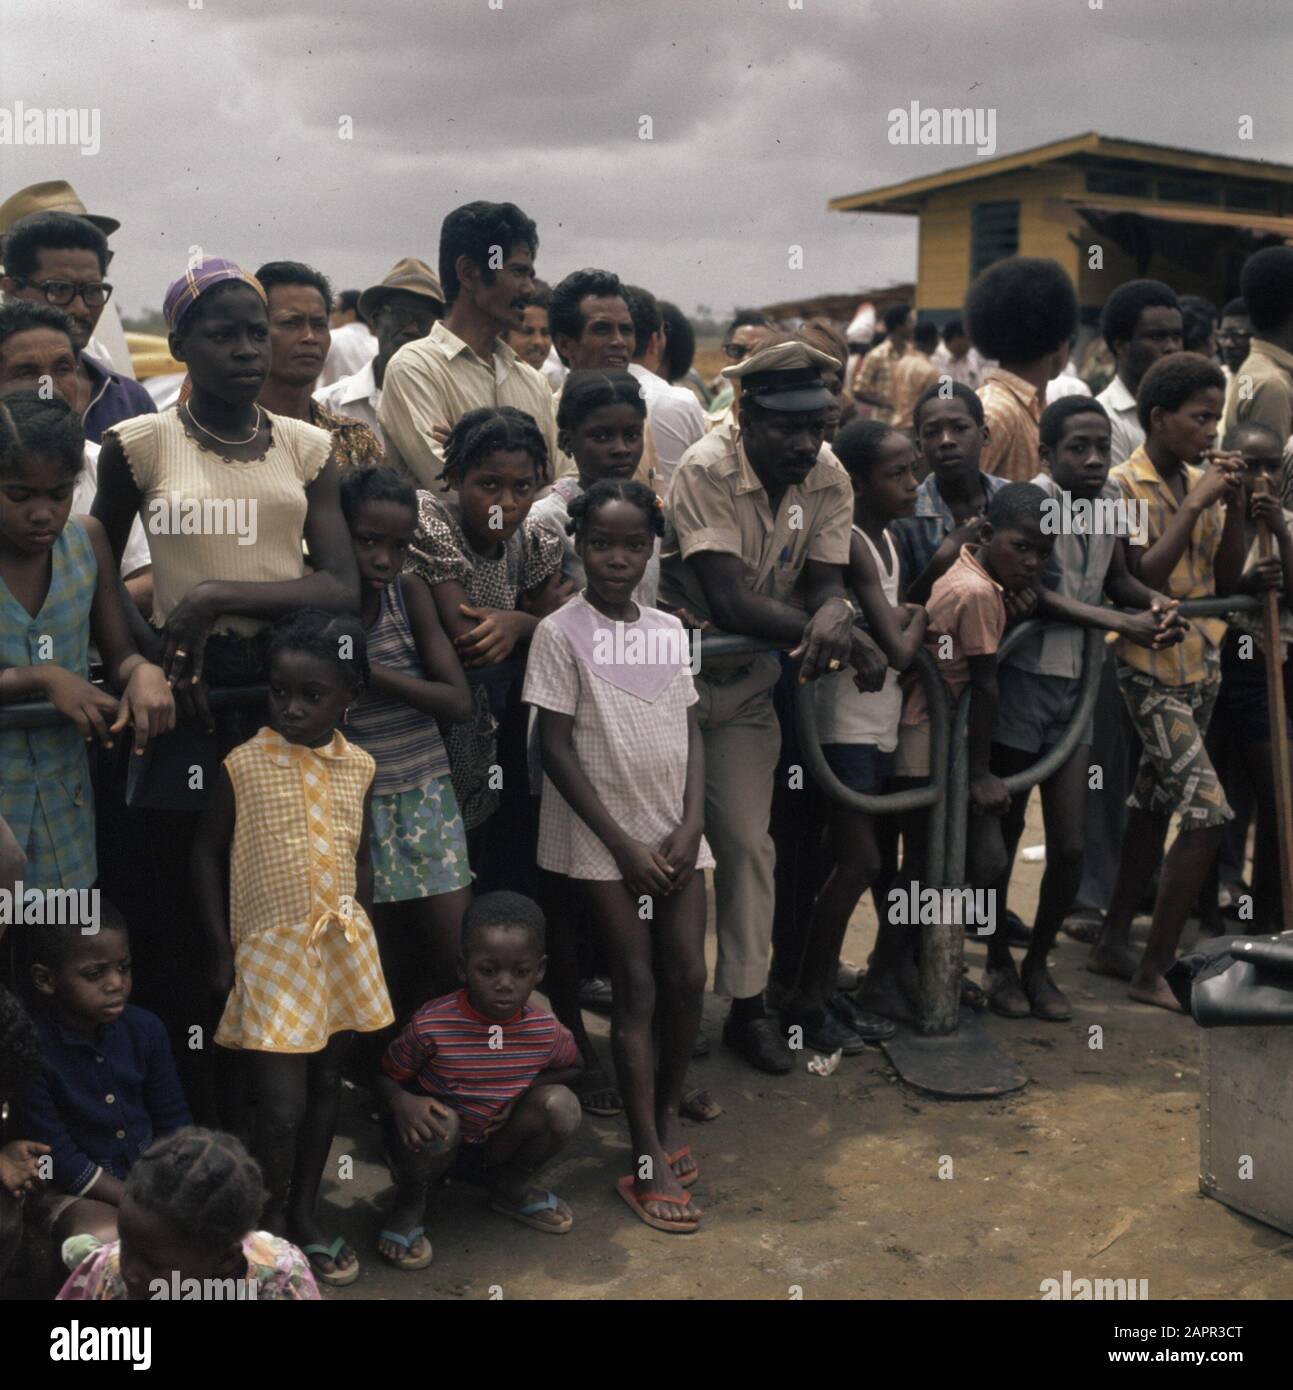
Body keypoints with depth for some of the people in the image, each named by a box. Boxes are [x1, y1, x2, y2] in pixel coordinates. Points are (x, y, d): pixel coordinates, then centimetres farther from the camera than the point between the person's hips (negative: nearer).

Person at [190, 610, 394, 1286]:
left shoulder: (358, 767, 0)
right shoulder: (244, 765, -10)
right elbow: (206, 855, -3)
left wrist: (359, 937, 7)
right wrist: (219, 949, -5)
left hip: (340, 949, 4)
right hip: (271, 953, -4)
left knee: (325, 1089, 15)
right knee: (281, 1107, -5)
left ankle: (306, 1215, 32)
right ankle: (271, 1229, 16)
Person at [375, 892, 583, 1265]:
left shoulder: (545, 1031, -15)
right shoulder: (432, 1025, -25)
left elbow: (571, 1068, 8)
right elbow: (385, 1076, -11)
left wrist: (523, 1093, -11)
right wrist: (401, 1102, -35)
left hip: (492, 1146, 3)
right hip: (433, 1145, -3)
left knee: (561, 1104, -20)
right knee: (440, 1122, -38)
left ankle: (510, 1186, 10)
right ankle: (409, 1201, -3)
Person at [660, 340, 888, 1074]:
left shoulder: (829, 480, -6)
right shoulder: (707, 471, -23)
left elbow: (826, 584, -10)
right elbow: (730, 601, -29)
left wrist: (833, 616, -33)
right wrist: (820, 628, -31)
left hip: (749, 680, 4)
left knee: (747, 841, 4)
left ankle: (748, 1005, 15)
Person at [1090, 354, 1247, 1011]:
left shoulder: (1200, 482, 9)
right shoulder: (1124, 486, -12)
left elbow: (1226, 580, 8)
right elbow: (1140, 580, -22)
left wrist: (1234, 505, -5)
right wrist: (1195, 505, -21)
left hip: (1202, 667, 8)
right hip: (1153, 672, -8)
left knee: (1155, 805, 13)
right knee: (1207, 813, -14)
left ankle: (1114, 944, 26)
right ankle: (1153, 973, -3)